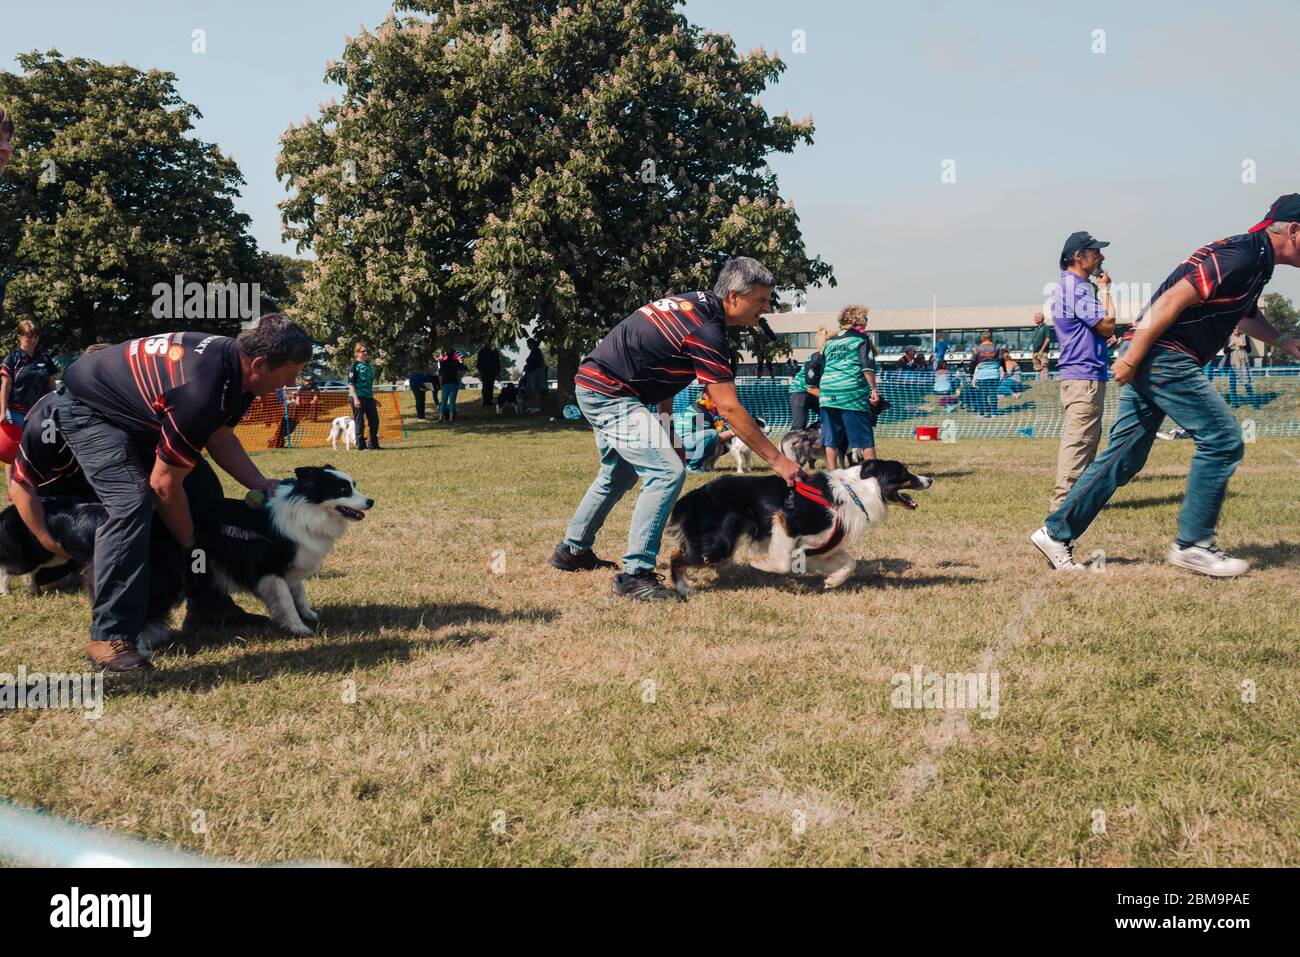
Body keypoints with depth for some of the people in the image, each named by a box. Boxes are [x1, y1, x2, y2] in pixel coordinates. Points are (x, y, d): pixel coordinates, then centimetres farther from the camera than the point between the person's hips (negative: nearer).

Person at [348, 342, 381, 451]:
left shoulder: (369, 366, 17)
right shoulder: (354, 365, -4)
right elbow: (350, 383, -10)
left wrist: (372, 396, 22)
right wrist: (355, 398, -18)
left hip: (369, 397, 7)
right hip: (358, 397, -7)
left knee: (374, 421, 7)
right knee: (360, 422, -3)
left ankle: (374, 444, 16)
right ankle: (361, 446, 2)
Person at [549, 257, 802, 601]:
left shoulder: (696, 303, 7)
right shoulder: (705, 331, -22)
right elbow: (729, 409, -23)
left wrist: (669, 438, 13)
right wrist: (777, 460, -18)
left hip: (594, 388, 11)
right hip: (609, 394, -11)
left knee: (619, 475, 26)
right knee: (668, 472, -17)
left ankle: (573, 550, 41)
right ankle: (635, 575, -14)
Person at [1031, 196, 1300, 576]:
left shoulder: (1256, 261, 18)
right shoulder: (1241, 256, -15)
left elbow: (1248, 315, 37)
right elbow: (1173, 300, -21)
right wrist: (1131, 359, -22)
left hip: (1153, 361, 10)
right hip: (1163, 356, -10)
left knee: (1125, 456, 10)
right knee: (1222, 441, -7)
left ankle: (1056, 533, 14)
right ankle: (1192, 544, 0)